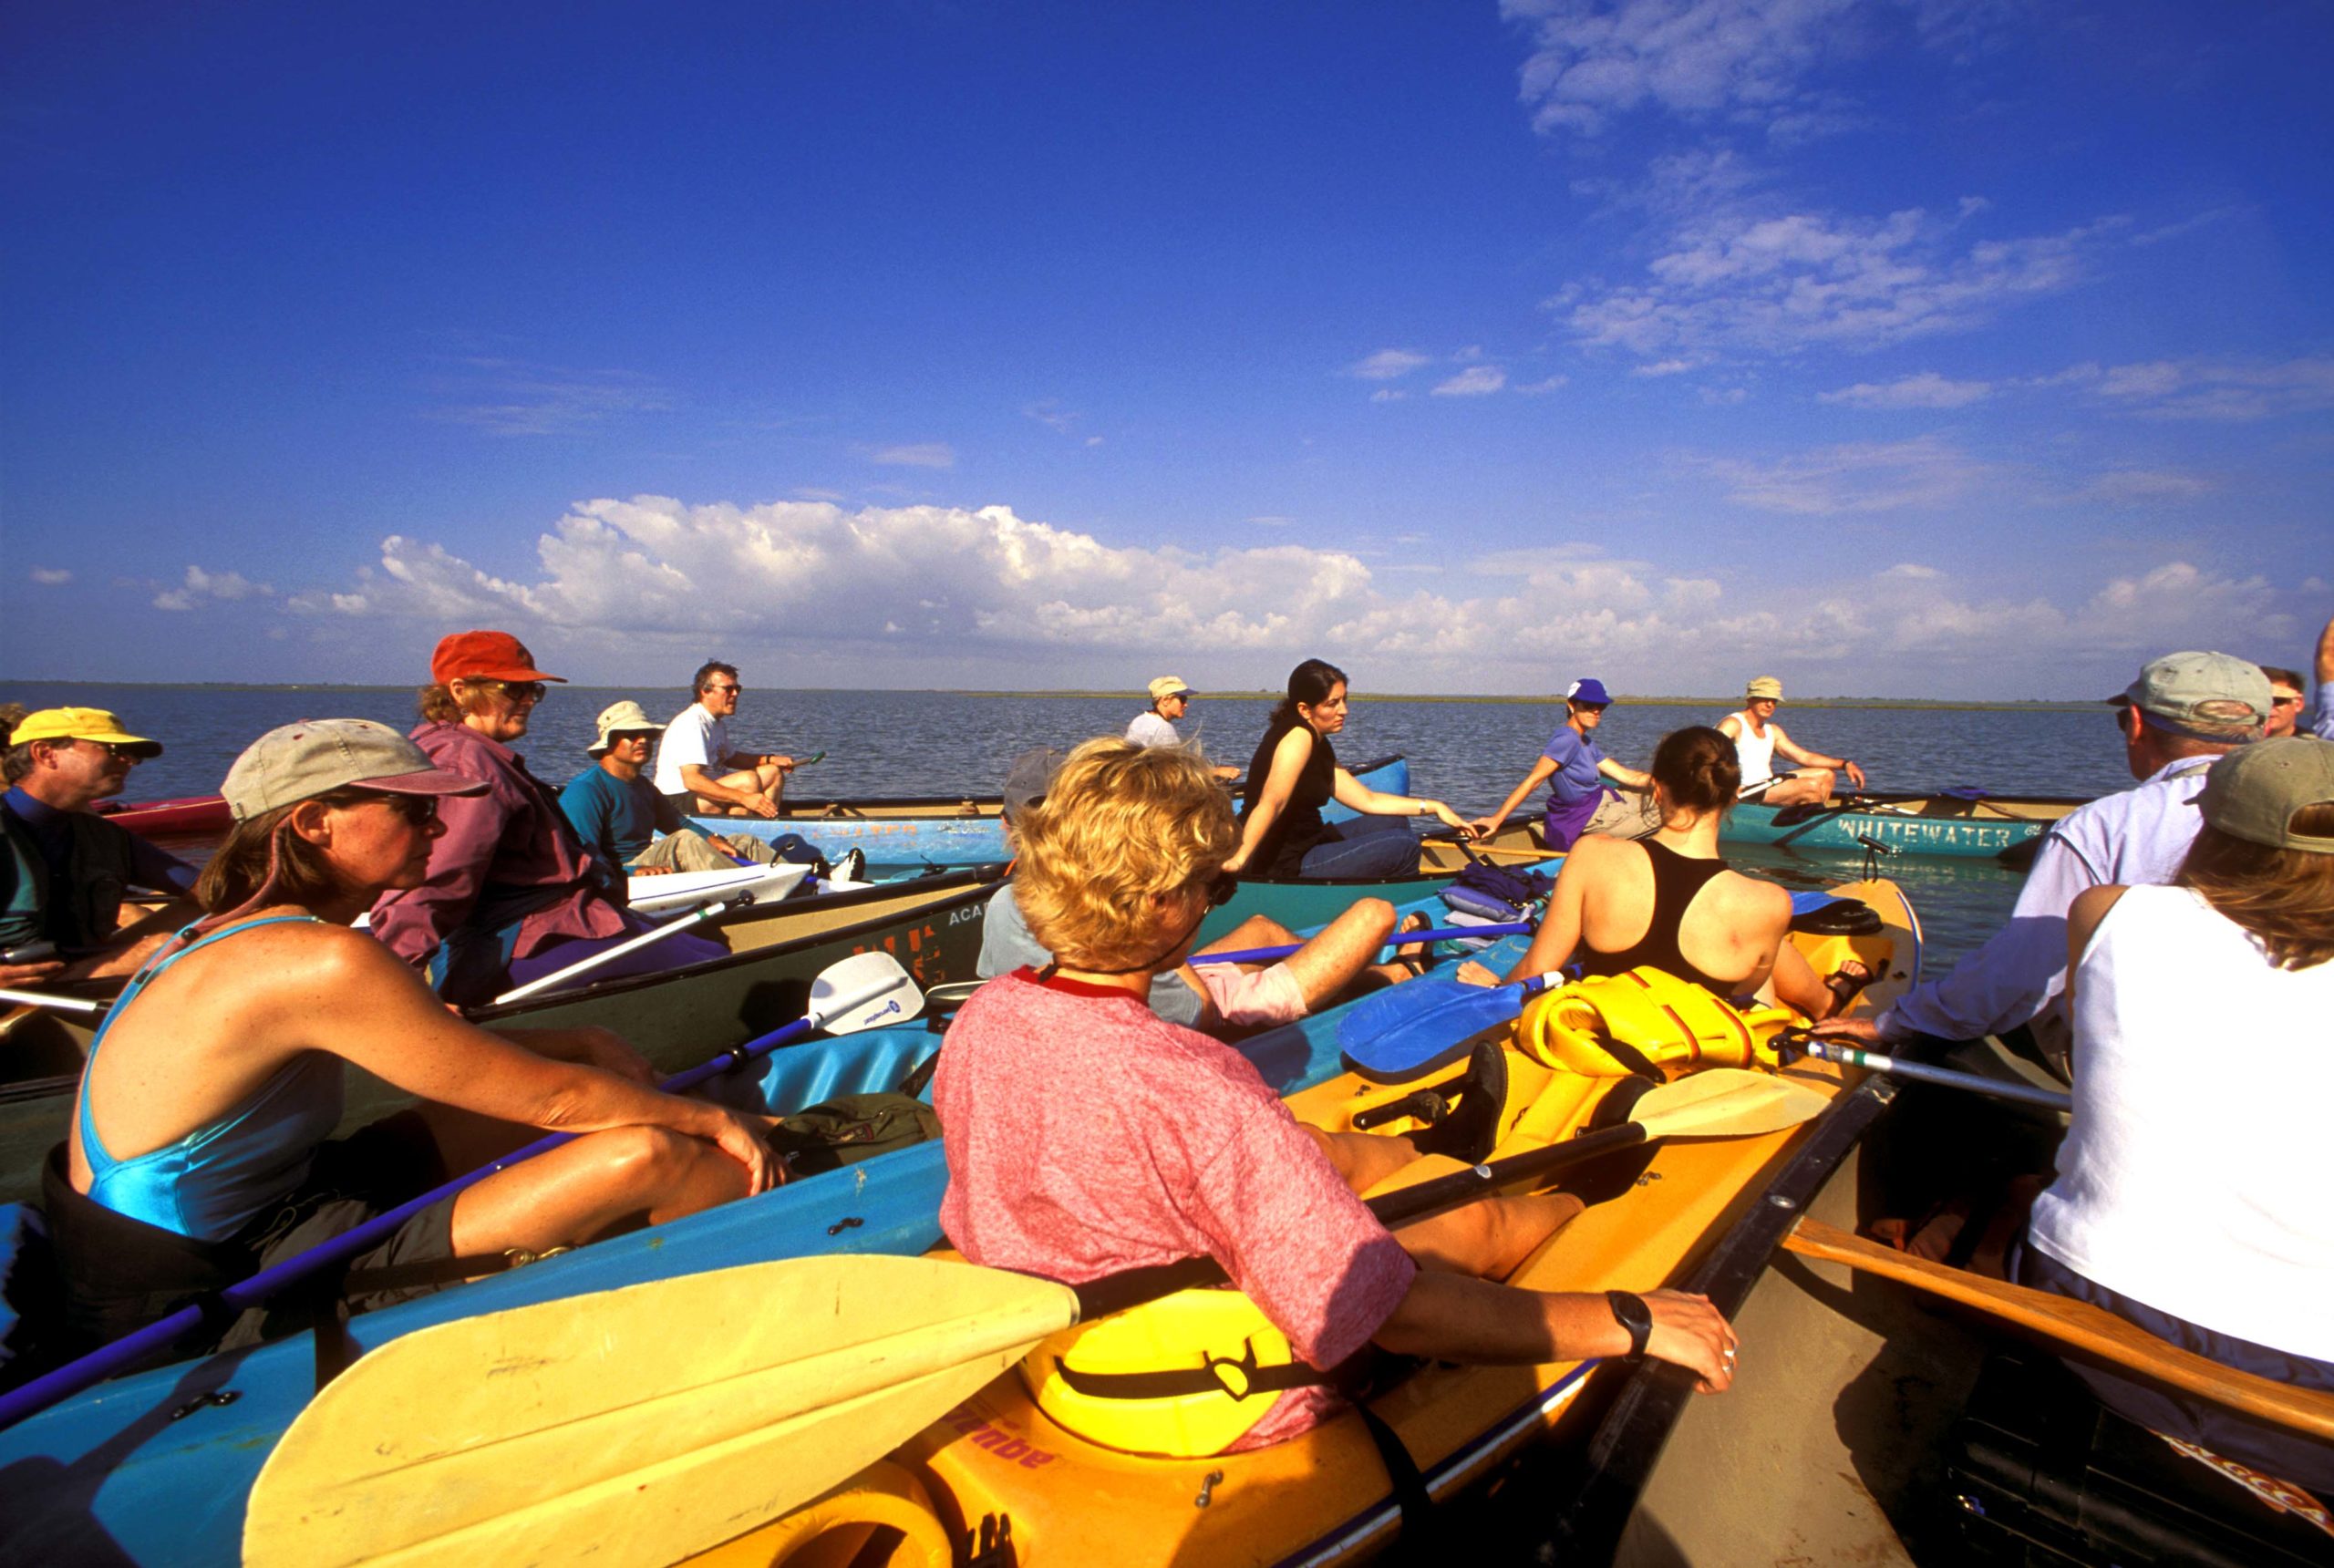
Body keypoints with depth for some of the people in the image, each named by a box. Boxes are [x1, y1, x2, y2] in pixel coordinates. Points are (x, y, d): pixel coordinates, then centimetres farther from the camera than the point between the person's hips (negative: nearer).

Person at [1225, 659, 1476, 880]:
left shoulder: (1319, 746, 12)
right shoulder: (1298, 736, -18)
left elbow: (1368, 801, 15)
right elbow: (1270, 804, -30)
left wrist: (1433, 807, 14)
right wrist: (1239, 859, -40)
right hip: (1283, 868, -11)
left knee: (1393, 826, 19)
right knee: (1404, 847, -10)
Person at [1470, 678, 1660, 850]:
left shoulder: (1586, 743, 9)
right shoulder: (1567, 739, -22)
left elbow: (1627, 776, 8)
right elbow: (1533, 780, -29)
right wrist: (1497, 819, -35)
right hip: (1589, 818, -9)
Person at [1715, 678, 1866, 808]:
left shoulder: (1773, 731, 18)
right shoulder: (1733, 724, -10)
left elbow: (1804, 757, 18)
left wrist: (1845, 764, 8)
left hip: (1767, 784, 10)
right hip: (1744, 793, -10)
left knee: (1827, 775, 10)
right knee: (1812, 786, -19)